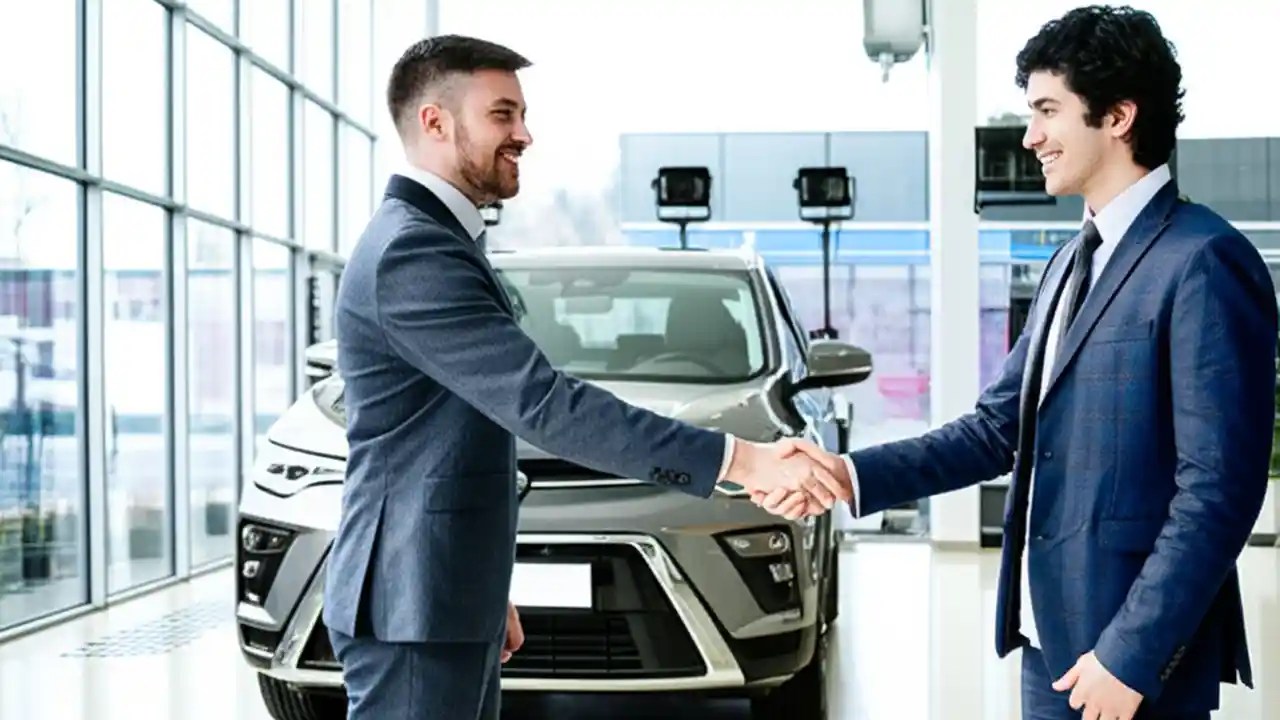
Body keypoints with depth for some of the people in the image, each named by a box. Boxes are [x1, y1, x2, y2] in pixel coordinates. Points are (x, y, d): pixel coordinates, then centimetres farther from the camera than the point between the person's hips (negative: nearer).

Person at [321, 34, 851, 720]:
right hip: (413, 609, -10)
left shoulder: (430, 241, 15)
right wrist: (736, 459, -30)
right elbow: (543, 403, -28)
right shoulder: (412, 253, -19)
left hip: (448, 598, 10)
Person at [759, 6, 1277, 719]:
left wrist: (1132, 655, -19)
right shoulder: (1072, 262, 13)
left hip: (1132, 654, -8)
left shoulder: (1202, 263, -15)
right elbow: (998, 430, 11)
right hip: (1050, 637, 8)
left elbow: (1219, 488, -19)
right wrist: (851, 475, -1)